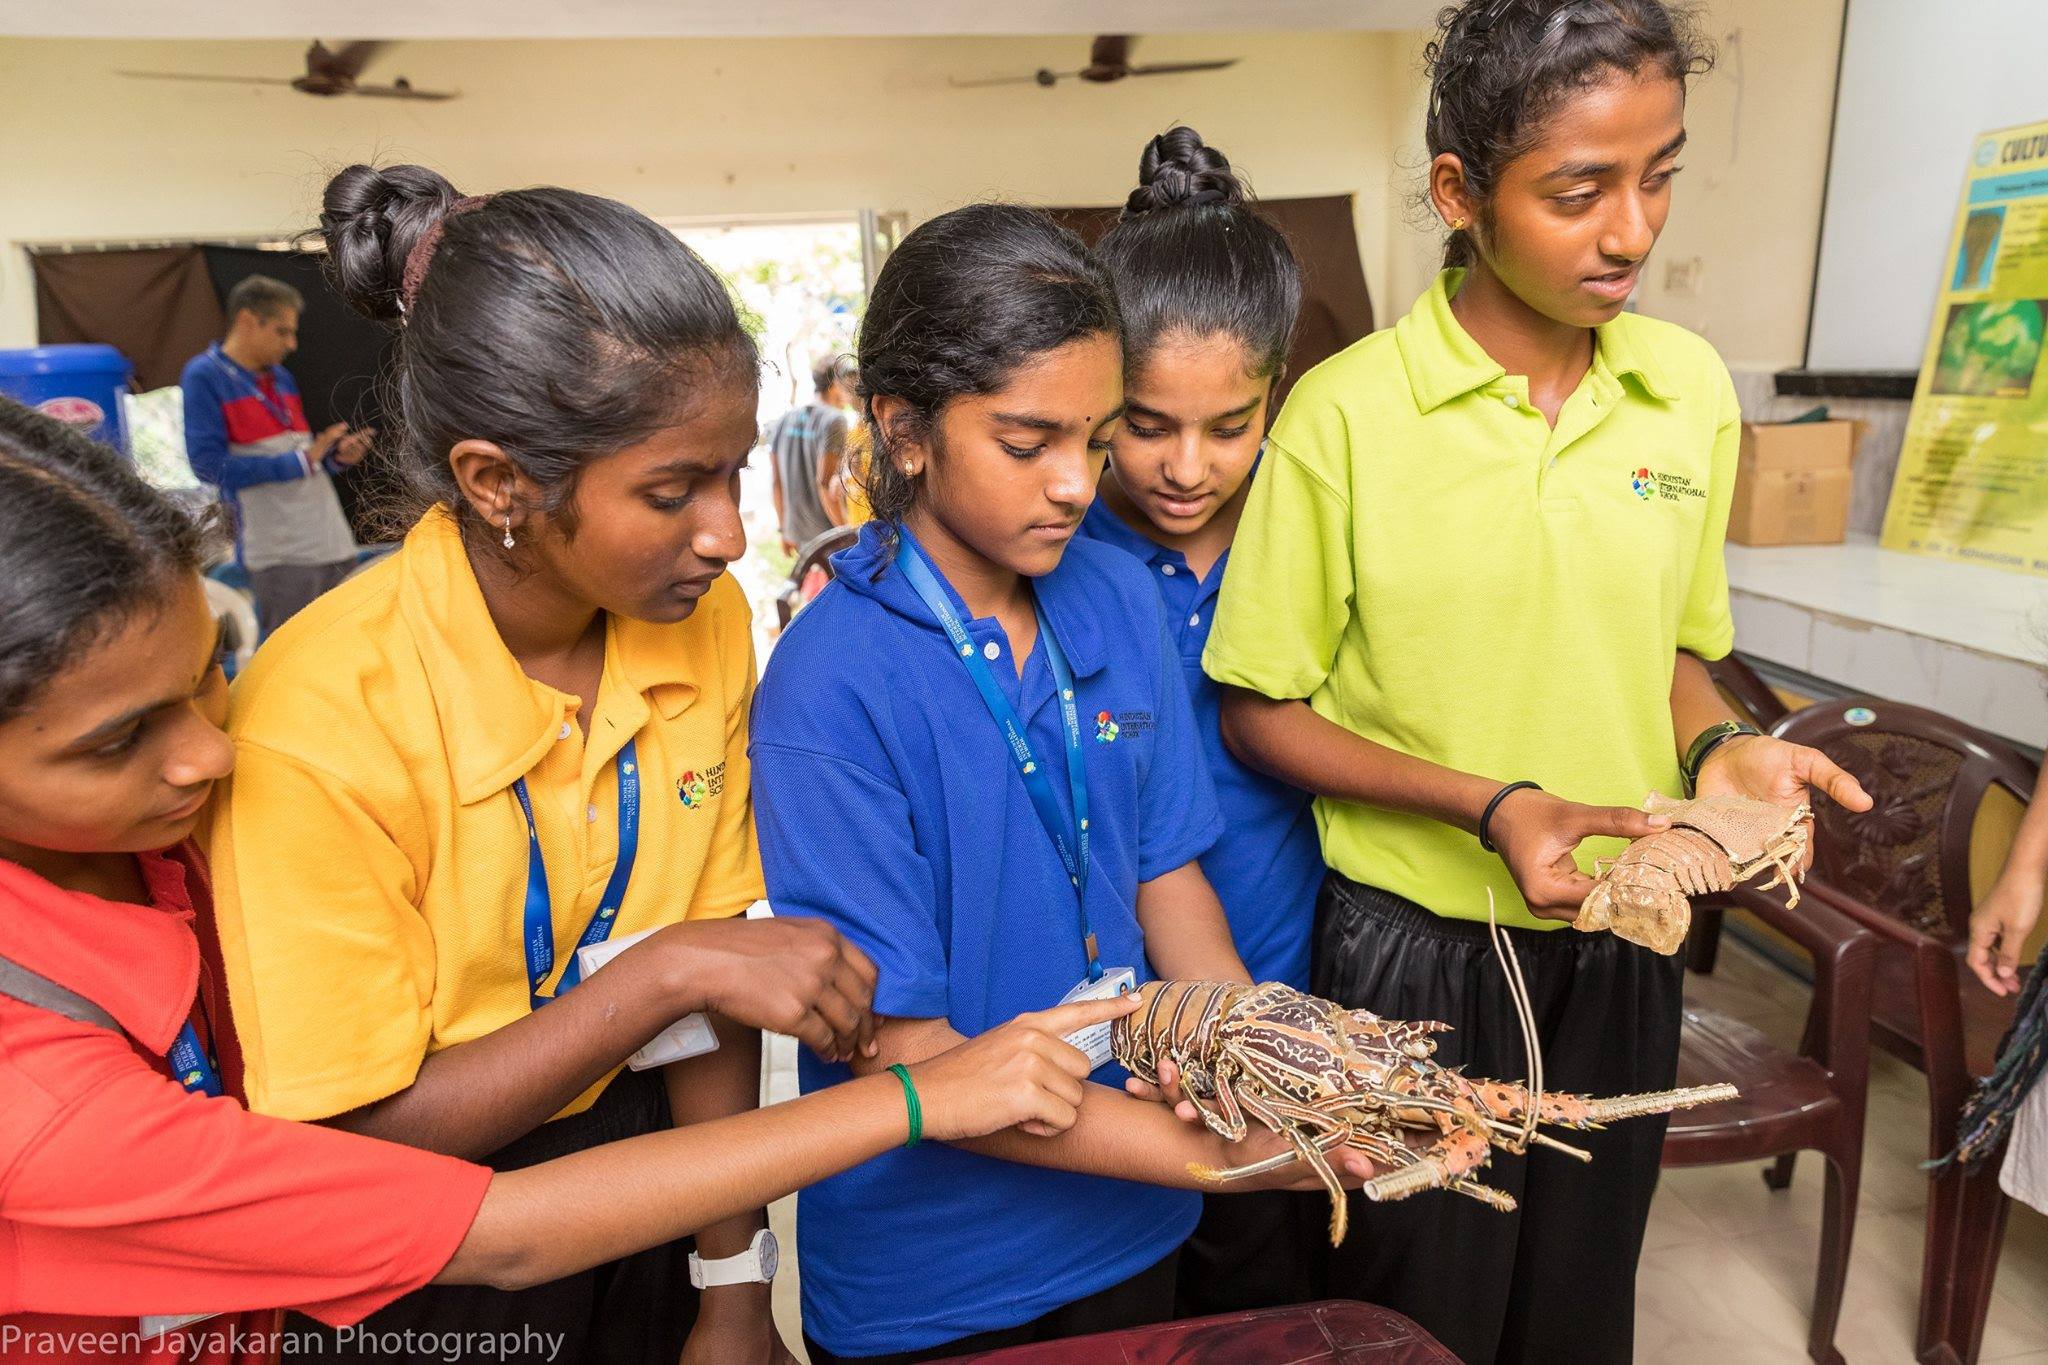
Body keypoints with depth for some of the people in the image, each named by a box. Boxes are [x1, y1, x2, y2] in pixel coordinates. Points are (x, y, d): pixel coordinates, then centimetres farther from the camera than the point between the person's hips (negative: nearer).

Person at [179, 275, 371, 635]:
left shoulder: (282, 378, 16)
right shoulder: (203, 376, -5)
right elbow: (209, 464, -14)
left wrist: (337, 457, 0)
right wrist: (300, 462, -15)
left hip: (335, 546, 7)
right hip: (280, 555, -7)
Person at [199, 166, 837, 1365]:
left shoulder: (708, 620, -15)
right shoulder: (323, 716, -28)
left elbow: (709, 946, -8)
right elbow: (368, 1126, -19)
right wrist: (669, 973, -29)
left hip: (641, 1158, 4)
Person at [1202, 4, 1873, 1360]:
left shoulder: (1693, 387, -2)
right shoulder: (1346, 415, -16)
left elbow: (1673, 647, 11)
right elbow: (1261, 713, -10)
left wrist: (1717, 745, -10)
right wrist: (1492, 806, -20)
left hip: (1624, 941, 4)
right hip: (1420, 948, -4)